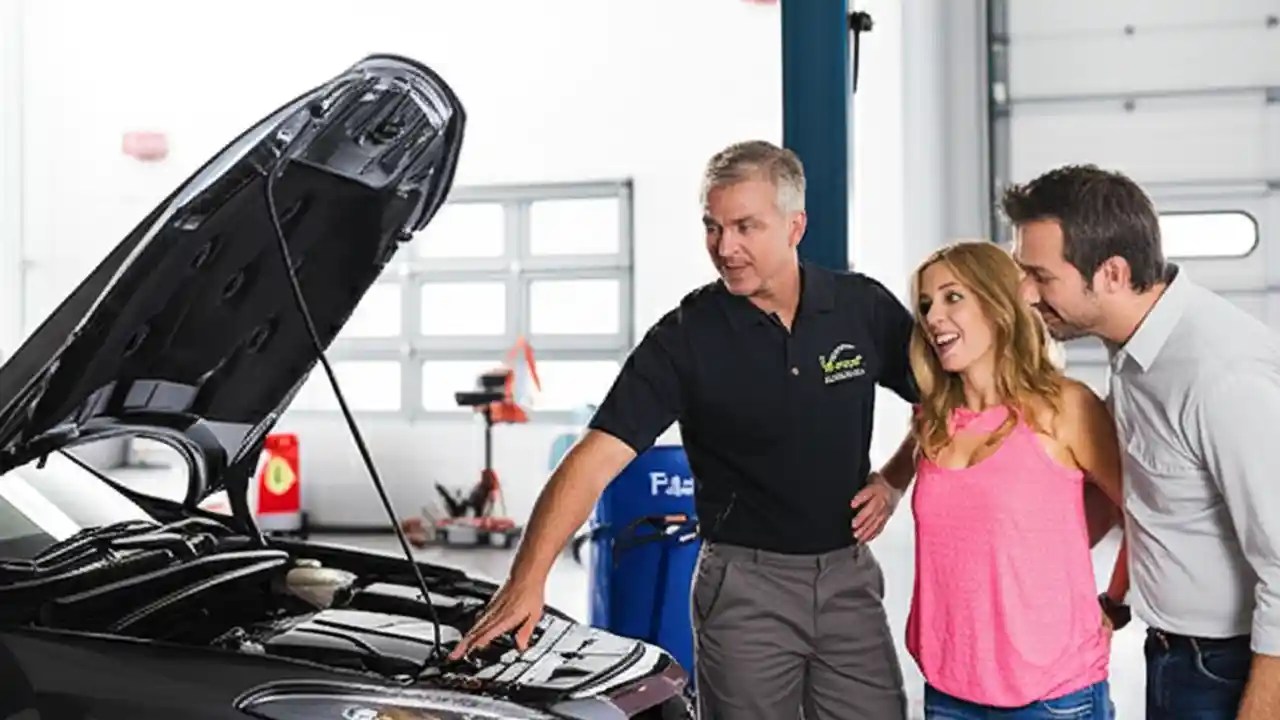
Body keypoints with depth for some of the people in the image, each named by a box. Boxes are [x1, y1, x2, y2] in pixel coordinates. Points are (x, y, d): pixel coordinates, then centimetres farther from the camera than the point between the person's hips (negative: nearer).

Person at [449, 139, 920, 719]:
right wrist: (527, 579, -29)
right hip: (745, 583, -2)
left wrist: (893, 481, 1)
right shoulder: (684, 338, -11)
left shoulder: (865, 307, -2)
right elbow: (596, 458, -19)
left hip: (849, 574, 3)